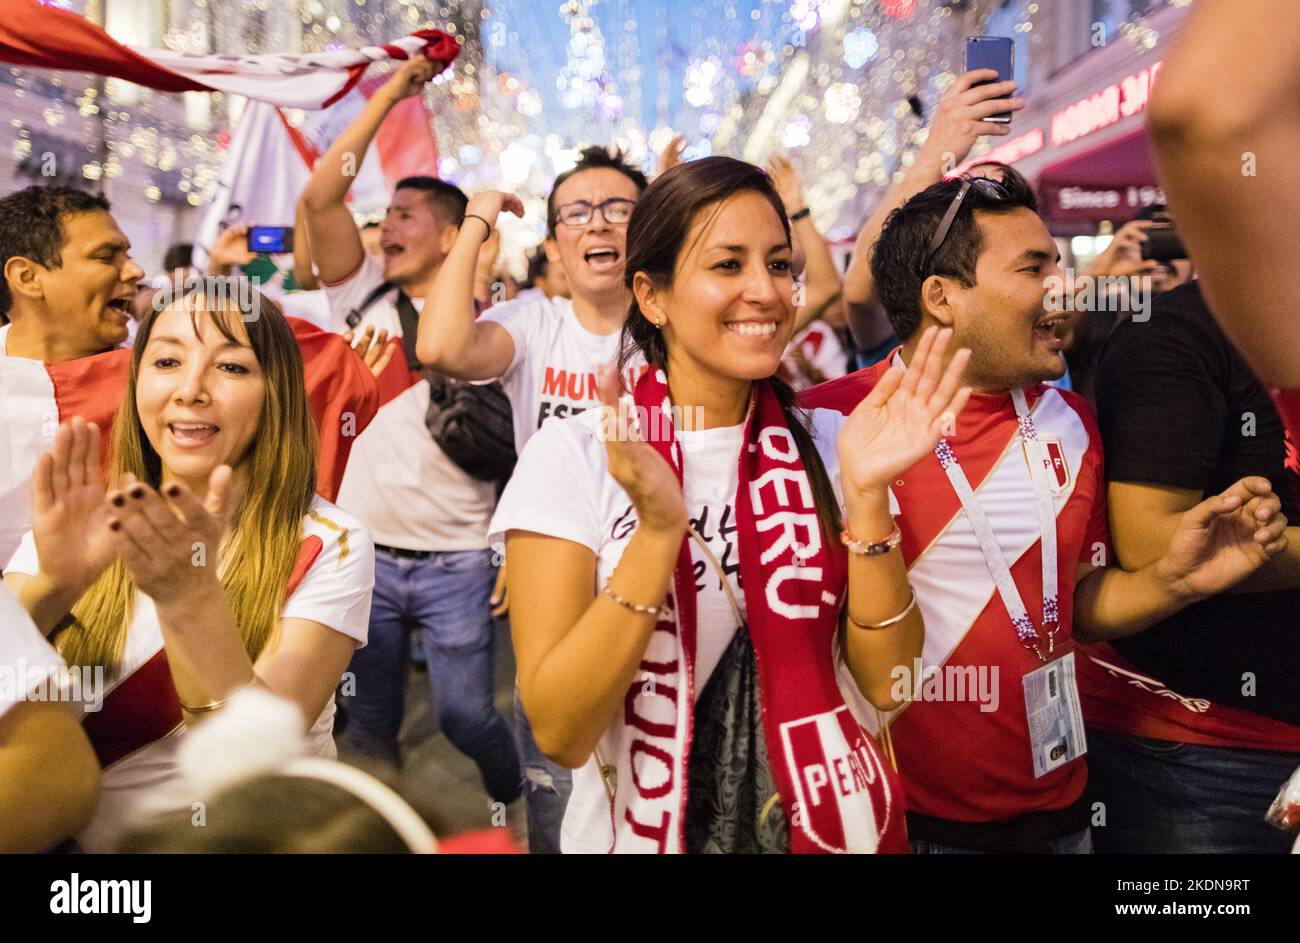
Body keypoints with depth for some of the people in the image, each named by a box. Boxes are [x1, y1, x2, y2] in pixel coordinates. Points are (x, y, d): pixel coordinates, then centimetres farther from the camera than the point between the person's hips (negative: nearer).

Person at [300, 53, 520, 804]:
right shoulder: (366, 299, 4)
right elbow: (321, 199, -5)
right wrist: (388, 96, -5)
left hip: (456, 564, -3)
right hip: (366, 556, 3)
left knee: (466, 714, 5)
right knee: (369, 727, 12)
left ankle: (514, 806, 33)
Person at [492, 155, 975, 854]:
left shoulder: (825, 445, -5)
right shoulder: (572, 455, -14)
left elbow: (888, 686, -10)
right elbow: (558, 732, -19)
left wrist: (866, 496, -22)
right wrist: (658, 529, -30)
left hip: (821, 824, 3)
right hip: (639, 829, -2)